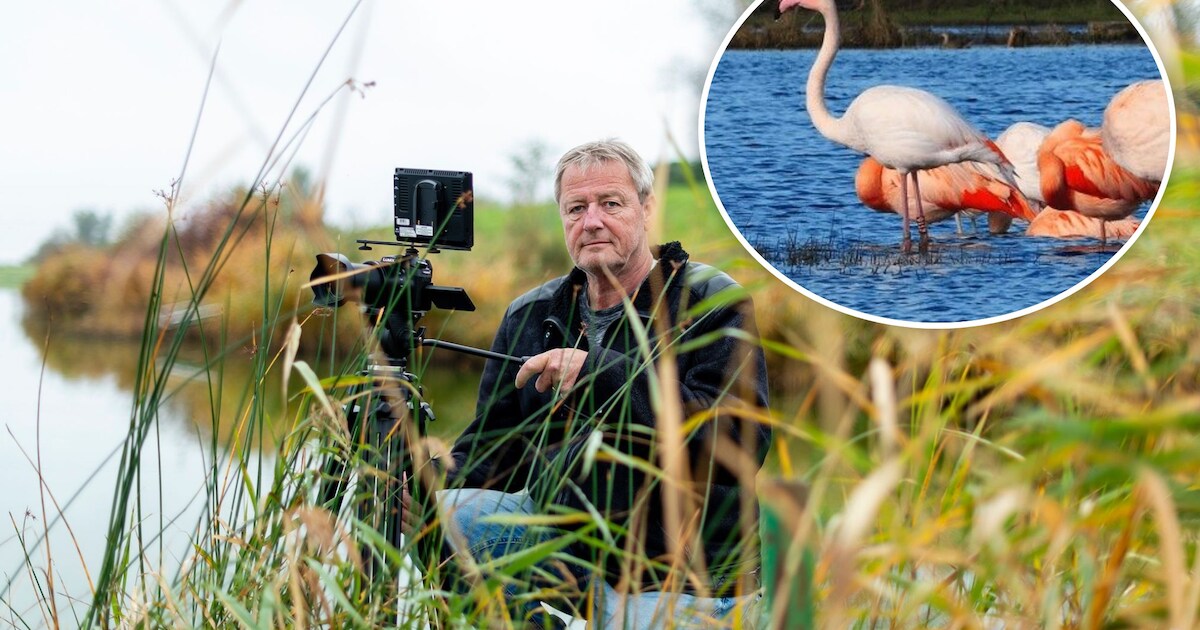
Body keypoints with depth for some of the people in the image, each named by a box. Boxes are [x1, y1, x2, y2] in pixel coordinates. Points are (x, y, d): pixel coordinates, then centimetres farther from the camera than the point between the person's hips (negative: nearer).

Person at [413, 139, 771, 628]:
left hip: (680, 583, -5)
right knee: (448, 512, -15)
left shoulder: (713, 304, -6)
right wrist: (440, 477, -11)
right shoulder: (529, 317, 10)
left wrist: (603, 374, -26)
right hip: (565, 538, 5)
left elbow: (741, 437, -21)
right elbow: (492, 443, 13)